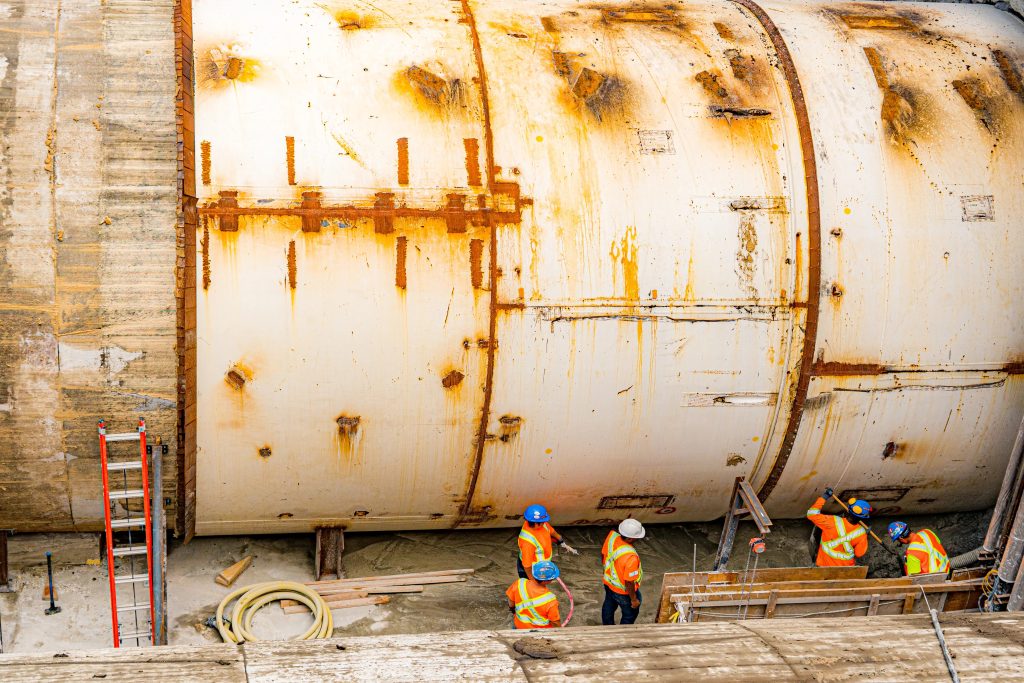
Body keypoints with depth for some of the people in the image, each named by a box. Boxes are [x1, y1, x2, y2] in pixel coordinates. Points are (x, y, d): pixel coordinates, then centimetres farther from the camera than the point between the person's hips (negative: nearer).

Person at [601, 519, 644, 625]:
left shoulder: (612, 535, -22)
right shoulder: (630, 557, -42)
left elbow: (603, 554, -1)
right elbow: (629, 582, -30)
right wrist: (634, 599, -14)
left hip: (608, 582, 7)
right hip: (624, 591, -7)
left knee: (609, 606, 33)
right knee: (630, 614, 23)